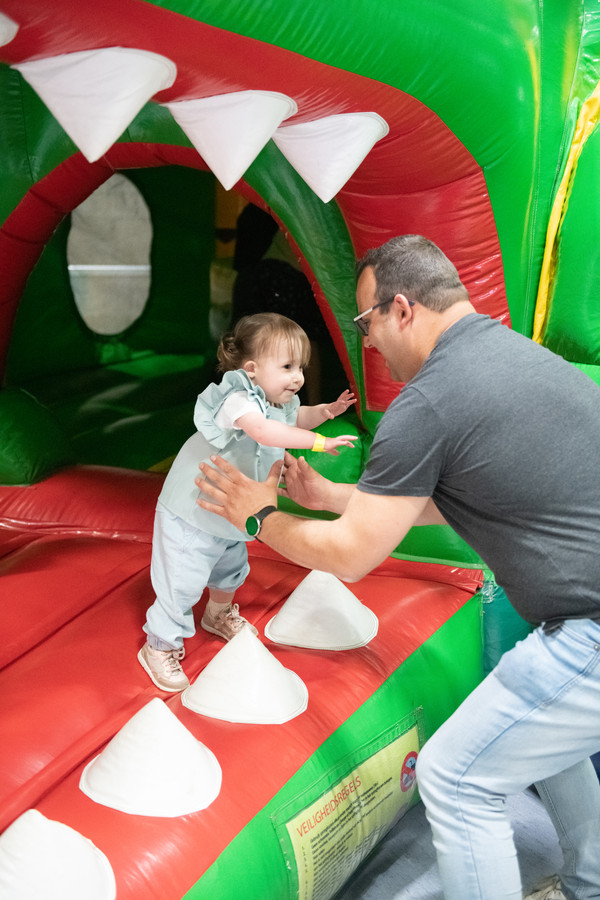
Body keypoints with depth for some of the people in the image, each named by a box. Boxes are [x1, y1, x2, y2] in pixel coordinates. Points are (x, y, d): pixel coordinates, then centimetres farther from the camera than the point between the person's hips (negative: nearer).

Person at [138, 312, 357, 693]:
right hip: (192, 514, -9)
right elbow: (262, 429, -50)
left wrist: (324, 411, 1)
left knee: (231, 568, 29)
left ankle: (220, 614, 56)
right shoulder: (237, 399, -31)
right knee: (182, 583, -5)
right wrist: (318, 441, -50)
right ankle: (159, 647, 14)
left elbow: (296, 418, 21)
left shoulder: (278, 402, -2)